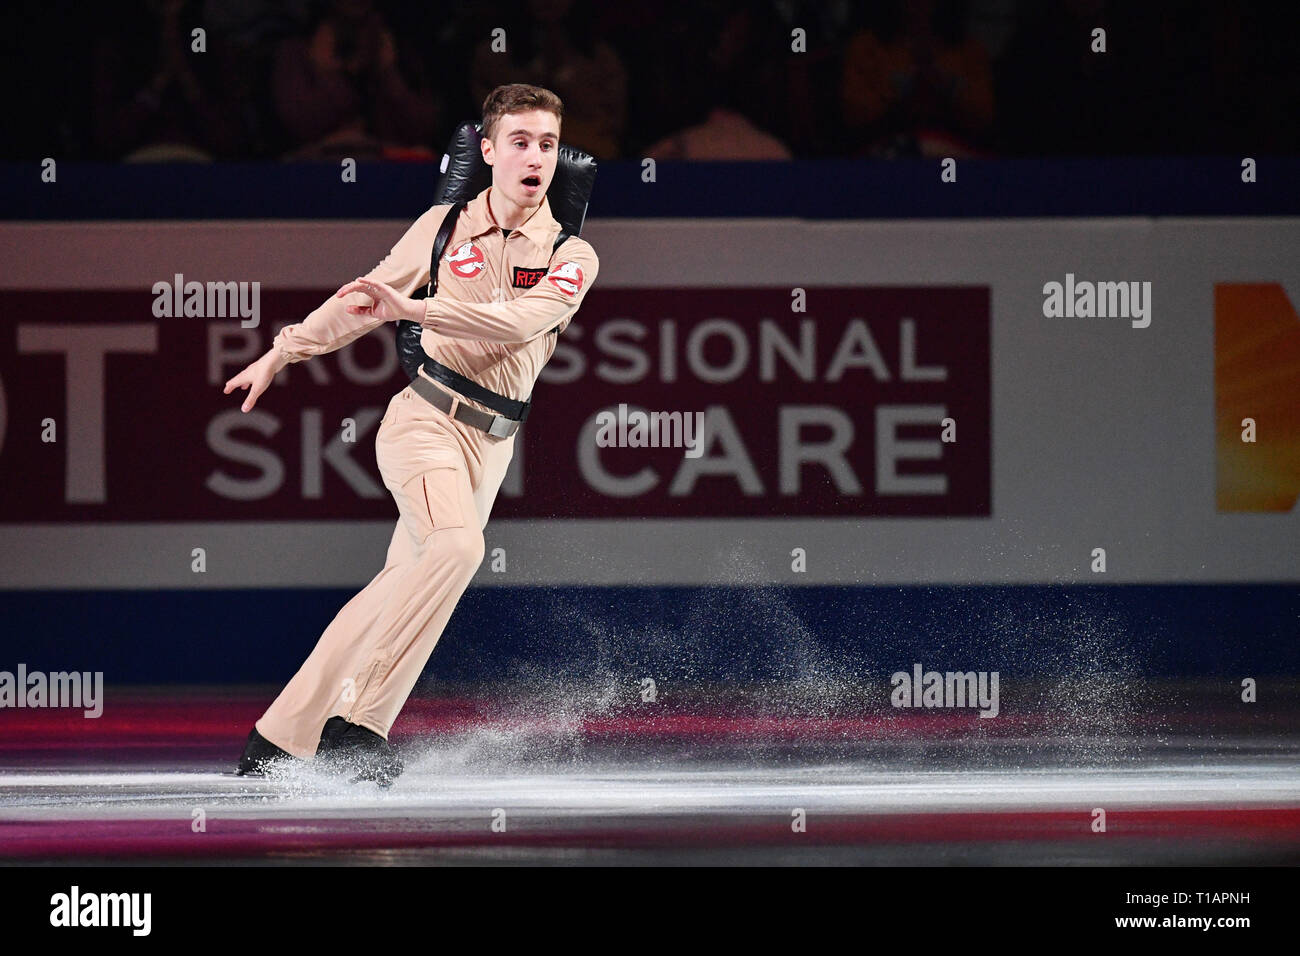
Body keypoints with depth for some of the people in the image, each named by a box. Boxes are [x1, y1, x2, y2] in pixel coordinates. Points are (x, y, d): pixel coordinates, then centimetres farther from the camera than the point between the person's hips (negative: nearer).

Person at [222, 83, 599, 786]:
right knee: (456, 544, -28)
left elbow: (521, 320, -17)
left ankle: (279, 736, 10)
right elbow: (364, 298, 16)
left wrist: (415, 307, -27)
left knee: (398, 591, -1)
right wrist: (280, 354, 17)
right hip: (425, 418, -2)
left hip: (492, 444, 2)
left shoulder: (571, 257, 2)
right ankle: (359, 720, -28)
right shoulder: (445, 227, 5)